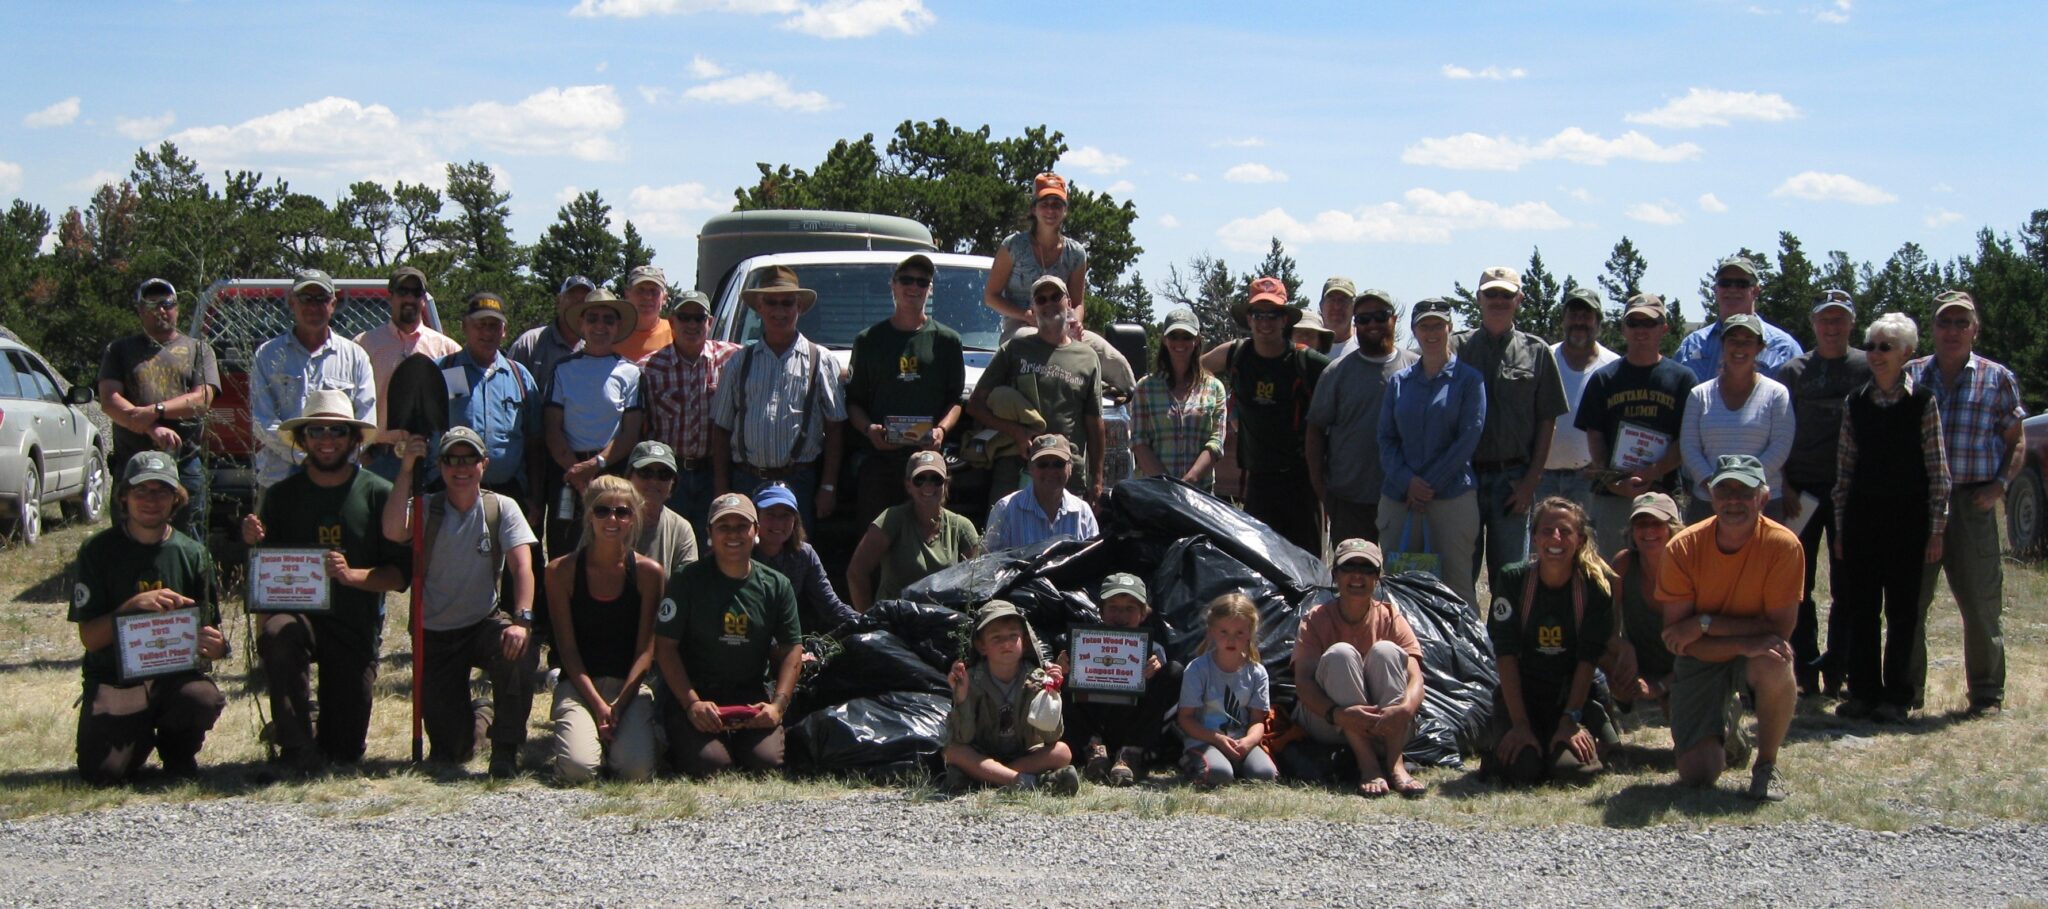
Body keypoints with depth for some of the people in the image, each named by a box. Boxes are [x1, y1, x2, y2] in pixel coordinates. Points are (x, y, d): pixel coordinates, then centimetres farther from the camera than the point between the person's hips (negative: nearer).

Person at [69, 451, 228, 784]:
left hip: (174, 672, 1)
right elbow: (89, 638, -8)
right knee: (103, 772, -21)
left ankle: (178, 749, 4)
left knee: (204, 699, -33)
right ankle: (141, 736, 17)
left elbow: (209, 630, 4)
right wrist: (134, 606, -24)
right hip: (113, 679, -1)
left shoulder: (192, 553, 2)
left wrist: (214, 646, -21)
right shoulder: (98, 551, -4)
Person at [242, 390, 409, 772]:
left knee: (346, 751, 0)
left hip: (356, 626, 0)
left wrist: (352, 575, -24)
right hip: (296, 613, 0)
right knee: (277, 633, -38)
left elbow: (402, 573, -6)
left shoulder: (378, 494, -2)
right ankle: (299, 746, -19)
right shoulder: (282, 496, 4)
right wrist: (252, 544, -18)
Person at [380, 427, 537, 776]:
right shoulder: (427, 509, -3)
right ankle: (482, 718, 35)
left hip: (486, 624, -1)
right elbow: (393, 532, -25)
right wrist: (407, 469, -26)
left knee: (517, 651, -38)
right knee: (450, 752, -5)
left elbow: (522, 566, -15)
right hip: (436, 635, 1)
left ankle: (506, 752, -16)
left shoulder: (501, 508, -3)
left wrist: (522, 620, -30)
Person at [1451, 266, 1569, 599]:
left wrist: (1531, 480, -3)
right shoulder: (1457, 348, 5)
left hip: (1513, 478, 0)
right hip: (1464, 475, 0)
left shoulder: (1536, 352, 7)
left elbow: (1547, 421, 6)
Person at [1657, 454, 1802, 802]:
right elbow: (1677, 638, -18)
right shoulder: (1683, 548, -17)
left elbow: (1781, 628, -20)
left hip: (1755, 653, -1)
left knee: (1775, 666, -38)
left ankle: (1766, 765, -11)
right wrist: (1743, 642, -32)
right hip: (1701, 660, 1)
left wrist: (1705, 623, -25)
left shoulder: (1783, 545, -20)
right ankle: (1726, 724, 26)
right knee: (1697, 774, -13)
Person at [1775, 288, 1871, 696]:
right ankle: (1806, 668, 8)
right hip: (1802, 490, 0)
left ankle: (1837, 667, 12)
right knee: (1797, 585, 1)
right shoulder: (1793, 371, 5)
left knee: (1848, 585, 3)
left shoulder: (1869, 368, 5)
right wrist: (1785, 487, -4)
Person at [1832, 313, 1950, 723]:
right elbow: (1844, 469, 11)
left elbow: (1939, 470, -3)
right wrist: (1840, 527, 8)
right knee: (1859, 608, 5)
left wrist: (1936, 530, -6)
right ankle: (1863, 690, 13)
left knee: (1902, 609, 2)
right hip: (1862, 516, 3)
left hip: (1908, 519, -3)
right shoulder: (1857, 402, 7)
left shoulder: (1922, 401, -3)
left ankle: (1897, 695, 10)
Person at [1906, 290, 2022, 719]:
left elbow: (2017, 443, 8)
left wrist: (1999, 486, -7)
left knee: (1981, 602, 1)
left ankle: (1987, 693, 11)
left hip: (1972, 504, -1)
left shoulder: (1997, 379, 6)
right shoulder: (1910, 375, 9)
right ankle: (1905, 688, 13)